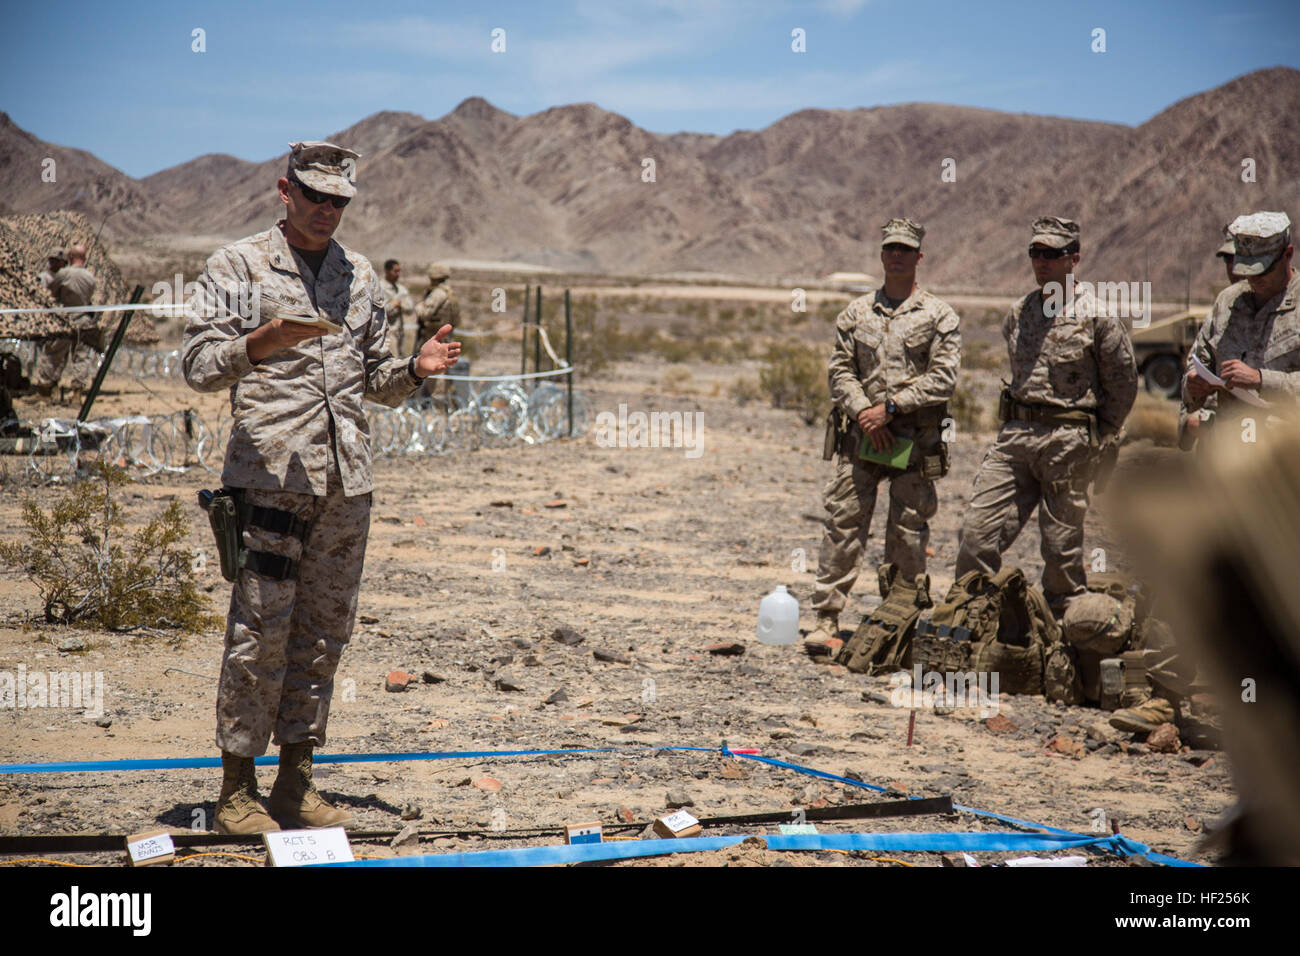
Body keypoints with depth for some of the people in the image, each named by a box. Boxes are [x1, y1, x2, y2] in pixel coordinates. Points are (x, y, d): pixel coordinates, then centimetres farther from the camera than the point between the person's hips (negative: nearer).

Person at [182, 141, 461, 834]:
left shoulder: (359, 276, 17)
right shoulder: (238, 265, 2)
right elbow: (198, 365, -4)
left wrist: (416, 369, 0)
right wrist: (259, 344, -22)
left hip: (346, 479, 5)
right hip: (270, 474, -5)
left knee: (323, 635, 7)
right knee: (260, 633, -6)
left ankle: (295, 783, 15)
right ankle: (237, 790, 2)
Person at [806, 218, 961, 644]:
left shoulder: (939, 316, 2)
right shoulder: (856, 313, 11)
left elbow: (942, 379, -6)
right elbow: (839, 370, 8)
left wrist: (890, 408, -13)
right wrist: (862, 412, -8)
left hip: (916, 437, -2)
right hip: (862, 433, 2)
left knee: (908, 534, 3)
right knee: (843, 524, -3)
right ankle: (827, 617, 1)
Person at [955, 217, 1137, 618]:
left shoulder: (1097, 317, -6)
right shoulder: (1018, 314, 11)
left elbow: (1124, 382, 1)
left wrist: (1097, 437, 3)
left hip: (1069, 442, -5)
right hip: (1015, 435, 5)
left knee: (1062, 547, 3)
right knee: (977, 533, -3)